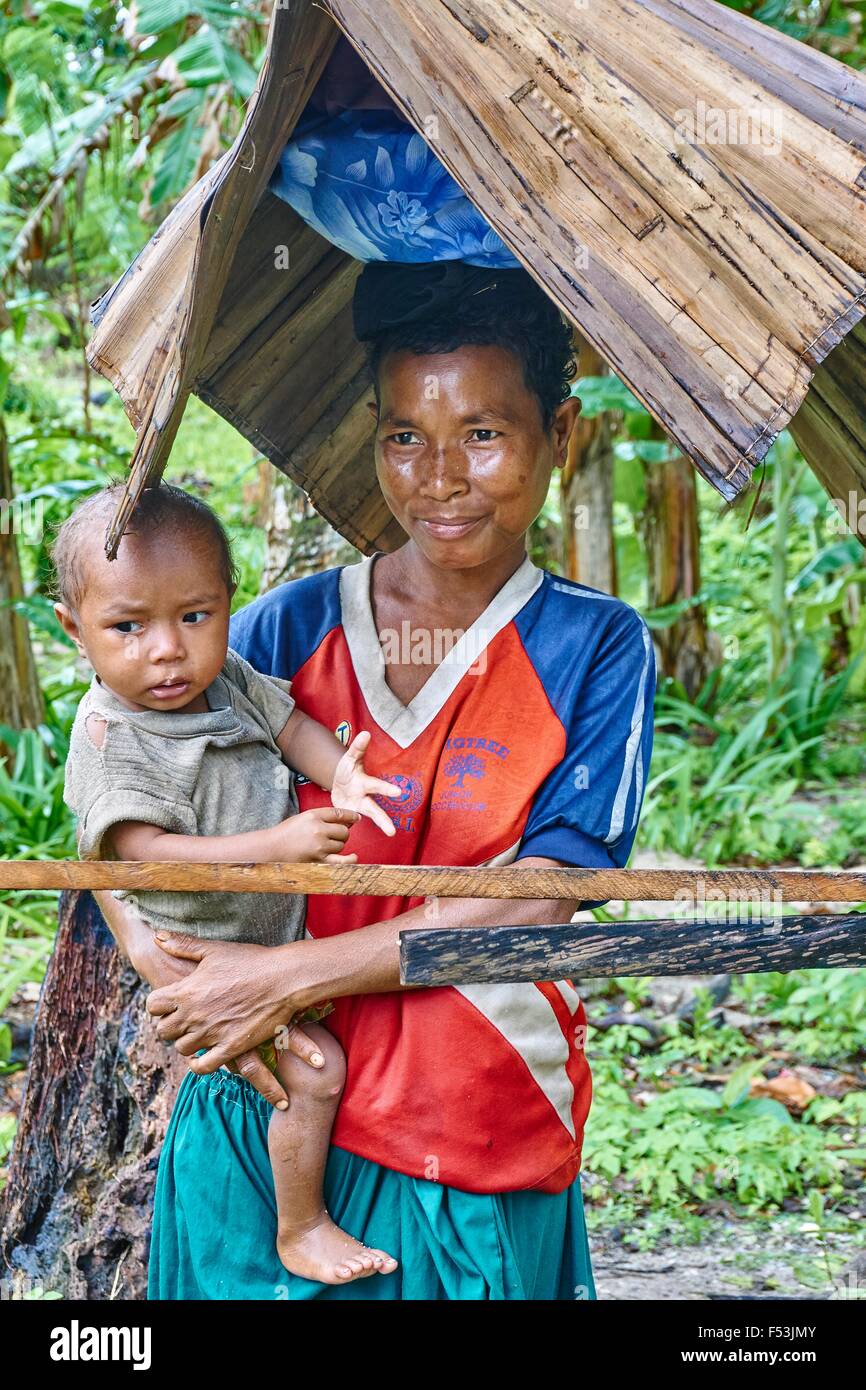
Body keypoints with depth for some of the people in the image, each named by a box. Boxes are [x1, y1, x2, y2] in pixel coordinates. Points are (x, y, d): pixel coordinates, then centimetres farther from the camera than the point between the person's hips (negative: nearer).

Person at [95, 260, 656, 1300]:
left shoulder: (594, 646, -3)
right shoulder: (291, 626, 2)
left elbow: (537, 900, -12)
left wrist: (290, 976, -17)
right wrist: (180, 979, -16)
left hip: (481, 1153, -1)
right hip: (267, 1112, 1)